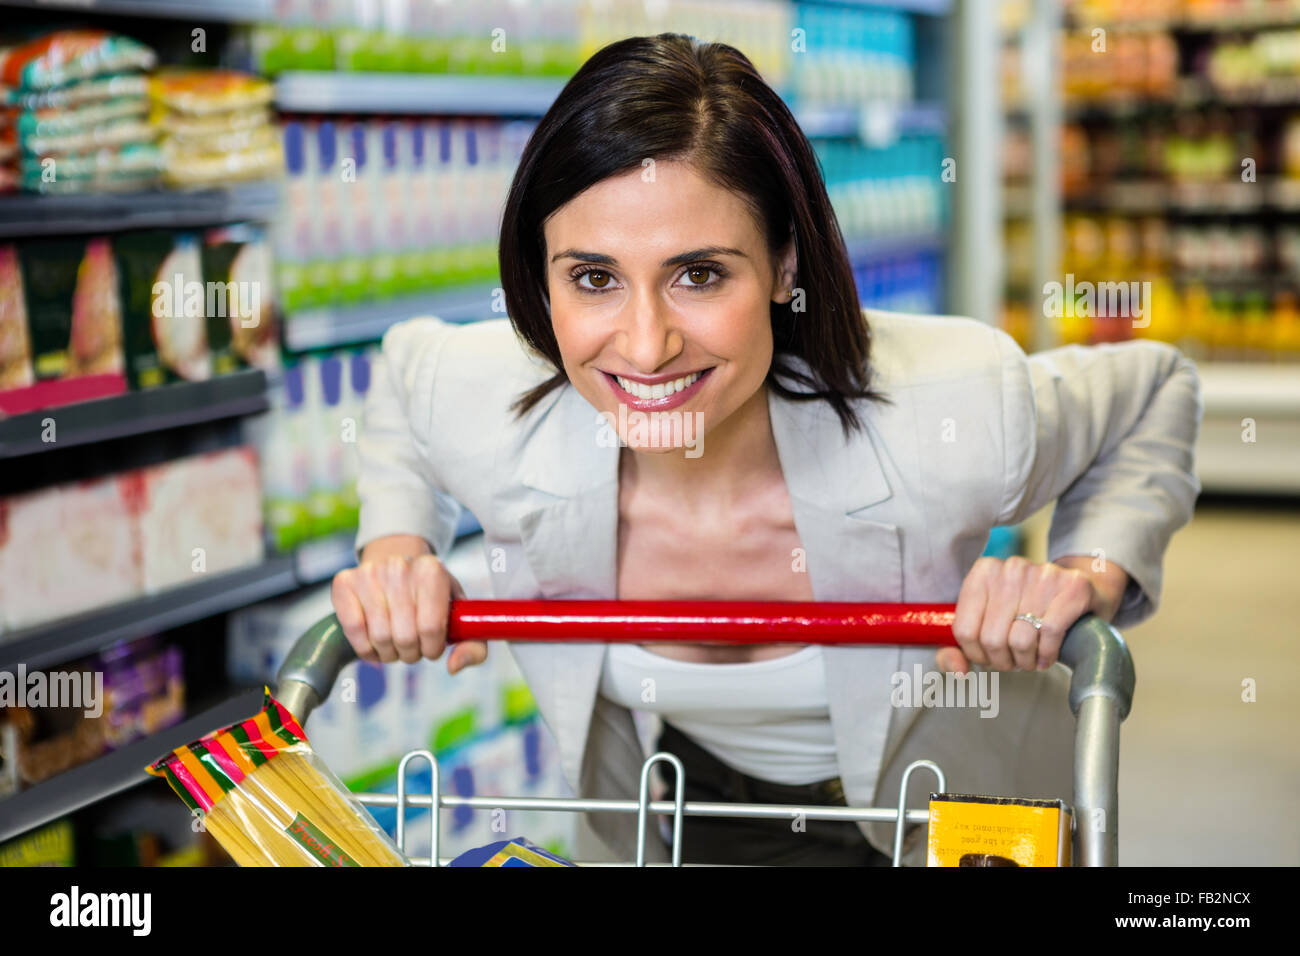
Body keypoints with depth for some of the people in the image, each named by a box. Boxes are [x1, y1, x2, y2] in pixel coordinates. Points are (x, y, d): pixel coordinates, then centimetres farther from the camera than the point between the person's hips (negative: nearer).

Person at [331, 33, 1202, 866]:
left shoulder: (951, 420, -37)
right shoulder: (488, 411, -31)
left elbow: (1155, 392, -14)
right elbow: (406, 372, -3)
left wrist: (1092, 573, -30)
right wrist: (394, 545, -20)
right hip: (700, 807, 1)